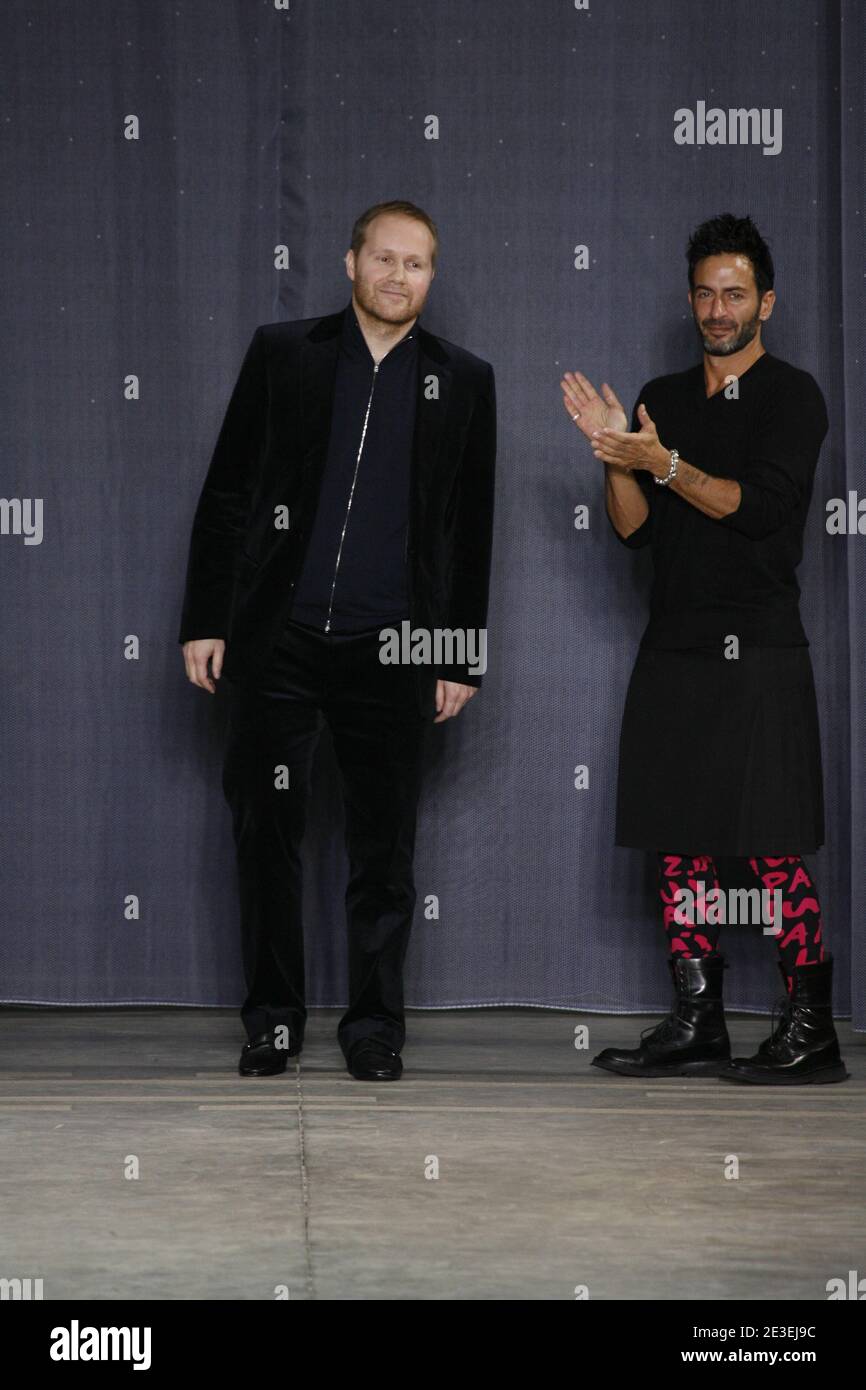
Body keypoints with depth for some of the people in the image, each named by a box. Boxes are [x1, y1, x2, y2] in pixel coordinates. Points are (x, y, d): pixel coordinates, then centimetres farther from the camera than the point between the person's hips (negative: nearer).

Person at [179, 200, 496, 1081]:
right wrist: (205, 620, 0)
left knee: (385, 843, 4)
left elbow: (470, 534, 9)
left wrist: (462, 658, 4)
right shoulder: (283, 354, 6)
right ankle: (272, 1021, 14)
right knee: (265, 829, 2)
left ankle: (374, 1025, 15)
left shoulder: (462, 381, 8)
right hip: (277, 638, 0)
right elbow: (225, 494, 6)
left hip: (391, 648, 0)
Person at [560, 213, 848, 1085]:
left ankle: (811, 1035, -5)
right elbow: (634, 526, 9)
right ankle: (695, 1028, 11)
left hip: (756, 653, -6)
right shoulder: (663, 400, 16)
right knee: (678, 847, 5)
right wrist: (615, 454, -7)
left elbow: (759, 505, -13)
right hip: (673, 648, 6)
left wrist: (661, 461, -18)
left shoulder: (792, 397, 0)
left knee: (771, 850, -9)